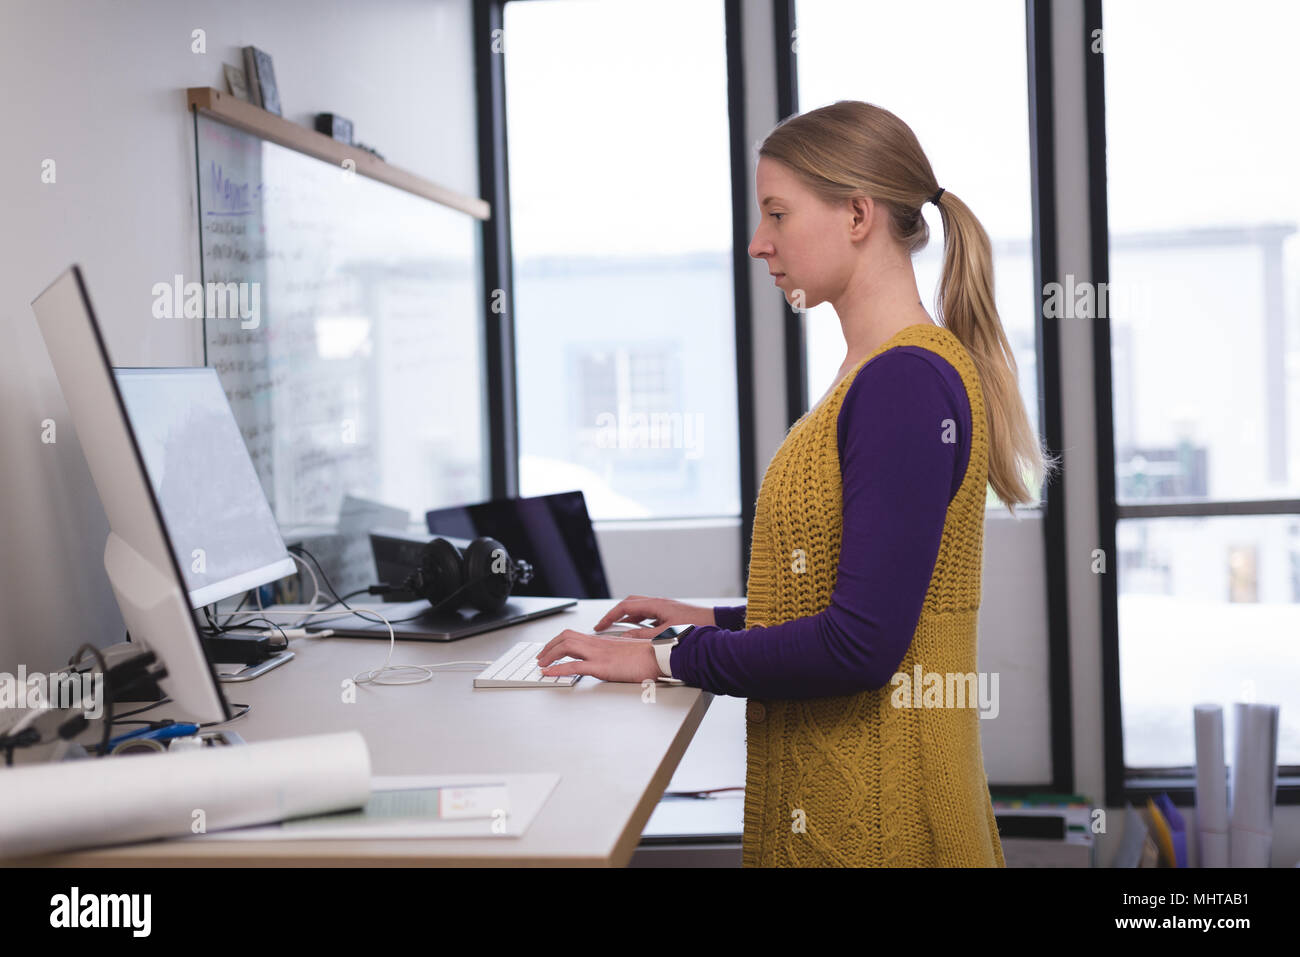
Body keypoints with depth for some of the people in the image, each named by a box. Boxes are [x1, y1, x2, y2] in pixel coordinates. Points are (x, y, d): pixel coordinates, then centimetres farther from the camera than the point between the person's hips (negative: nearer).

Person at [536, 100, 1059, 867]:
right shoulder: (883, 372, 10)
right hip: (829, 778, 9)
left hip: (873, 808, -9)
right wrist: (714, 620, 12)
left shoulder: (905, 380, -20)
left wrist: (669, 659, -15)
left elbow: (861, 643, -24)